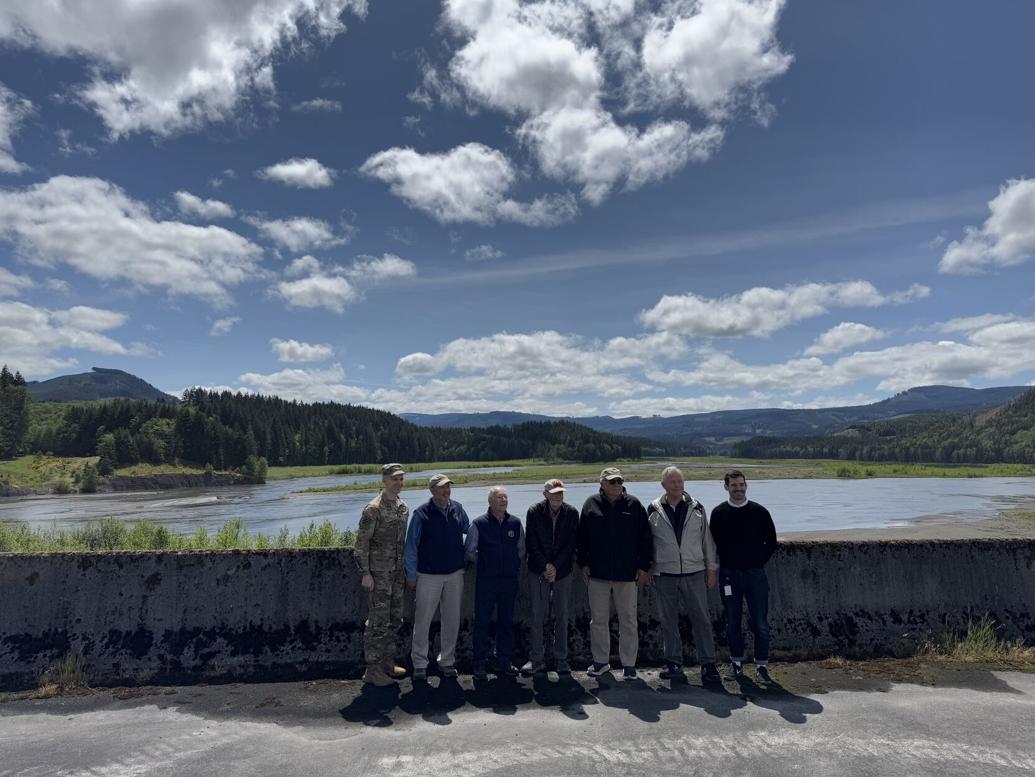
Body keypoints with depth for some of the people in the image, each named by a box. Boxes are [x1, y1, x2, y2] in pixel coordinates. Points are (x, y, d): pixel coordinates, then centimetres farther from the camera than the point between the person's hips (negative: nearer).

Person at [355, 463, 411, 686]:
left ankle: (388, 663, 27)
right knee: (378, 620, -3)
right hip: (378, 573, -8)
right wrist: (365, 573, -17)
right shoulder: (373, 508, -15)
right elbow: (361, 542, -15)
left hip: (396, 571, 8)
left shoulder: (403, 507, 9)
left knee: (394, 618, 14)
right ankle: (373, 670, 8)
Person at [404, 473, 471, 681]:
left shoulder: (457, 509, 2)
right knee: (423, 620, 2)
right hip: (429, 575, -4)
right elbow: (411, 546, -5)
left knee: (452, 619, 10)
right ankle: (419, 663, 17)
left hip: (455, 573, 4)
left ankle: (447, 661, 24)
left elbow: (469, 529, 20)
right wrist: (411, 574, -4)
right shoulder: (422, 513, -9)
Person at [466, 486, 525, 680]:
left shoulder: (515, 523, 1)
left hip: (510, 580, 3)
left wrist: (513, 566, 12)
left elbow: (521, 549, 15)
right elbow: (470, 552, 2)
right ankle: (479, 665, 14)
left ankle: (503, 662, 25)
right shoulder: (479, 524, -8)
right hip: (485, 581, -3)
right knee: (482, 622, 2)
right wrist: (484, 565, 7)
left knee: (506, 622, 12)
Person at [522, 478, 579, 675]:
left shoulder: (571, 513, -3)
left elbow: (571, 544, -4)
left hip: (563, 572, 1)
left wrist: (556, 567, -10)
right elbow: (531, 543, -5)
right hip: (538, 571, -1)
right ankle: (537, 659, 16)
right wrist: (545, 566, -11)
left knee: (562, 617, 8)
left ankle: (561, 659, 20)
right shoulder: (534, 512, -6)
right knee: (537, 616, 4)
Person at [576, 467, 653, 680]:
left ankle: (629, 664, 19)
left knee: (628, 620, 6)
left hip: (626, 574, -1)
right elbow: (581, 537, 8)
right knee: (598, 620, 10)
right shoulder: (592, 504, 3)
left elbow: (645, 538, 3)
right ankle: (601, 661, 25)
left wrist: (643, 567, 1)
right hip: (598, 574, 1)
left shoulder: (634, 505, 0)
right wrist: (583, 563, 3)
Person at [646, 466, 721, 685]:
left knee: (702, 619, 2)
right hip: (665, 574, 0)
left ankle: (708, 663, 13)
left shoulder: (696, 508, 4)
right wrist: (648, 569, 5)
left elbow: (707, 538, 8)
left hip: (694, 572, 0)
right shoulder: (654, 510, 1)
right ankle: (674, 662, 21)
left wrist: (712, 567, 6)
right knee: (668, 621, 8)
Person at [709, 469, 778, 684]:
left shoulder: (759, 512, -1)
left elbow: (771, 542, 7)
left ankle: (761, 666, 11)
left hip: (755, 574, -1)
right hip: (729, 575, 1)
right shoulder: (719, 513, 0)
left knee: (760, 624, 0)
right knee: (732, 623, 9)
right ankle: (737, 663, 21)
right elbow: (714, 543, 9)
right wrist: (726, 564, 5)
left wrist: (758, 562, 4)